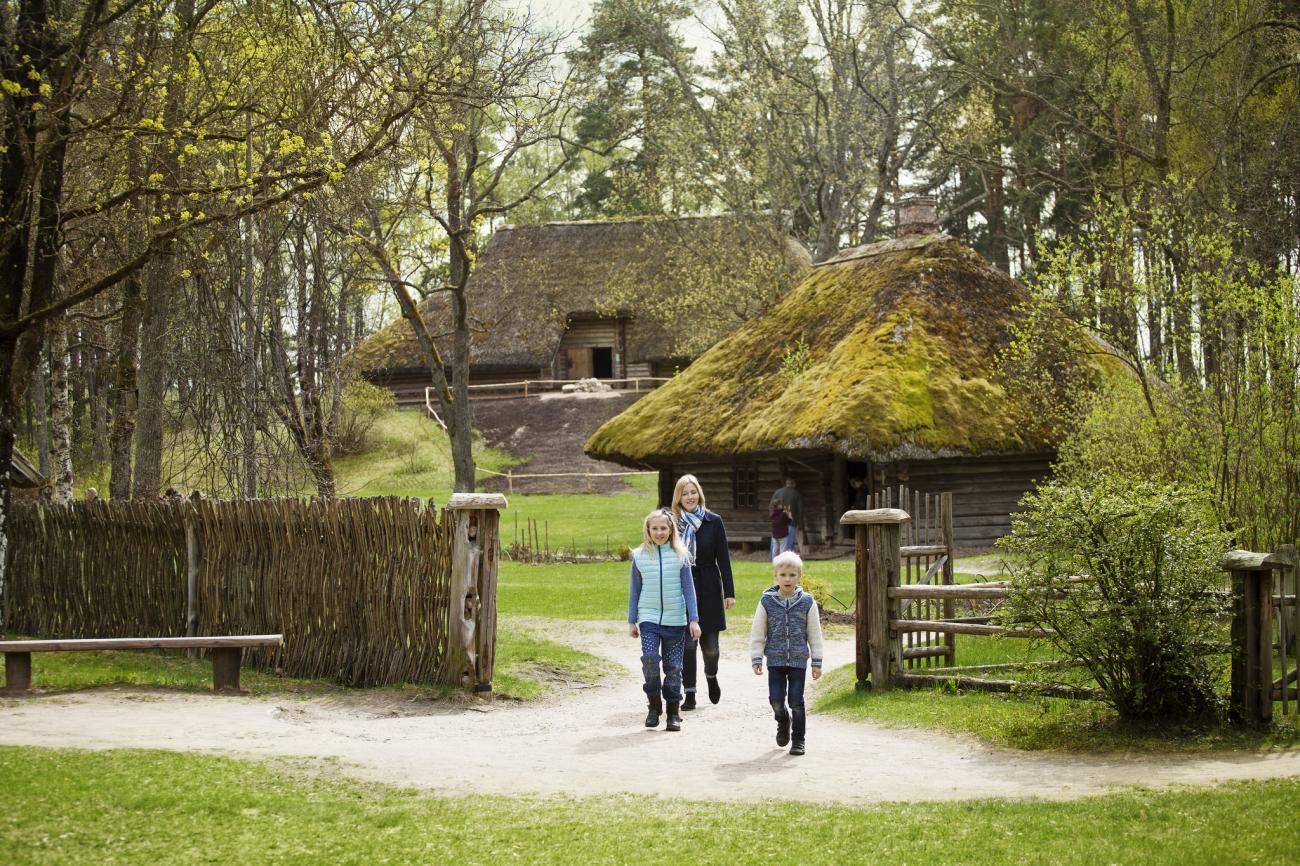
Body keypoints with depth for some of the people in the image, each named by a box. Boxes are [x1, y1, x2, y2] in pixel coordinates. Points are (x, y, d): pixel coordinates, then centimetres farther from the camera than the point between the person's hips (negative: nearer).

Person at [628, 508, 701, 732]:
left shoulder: (680, 555, 1)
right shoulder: (640, 556, 3)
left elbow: (688, 588, 3)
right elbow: (635, 590, 10)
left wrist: (693, 620, 0)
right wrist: (632, 620, 10)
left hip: (675, 620, 0)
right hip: (649, 617, 0)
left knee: (673, 666, 3)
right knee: (649, 657, -19)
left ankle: (674, 711, 14)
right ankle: (654, 704, -1)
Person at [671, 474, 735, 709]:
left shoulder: (713, 522, 0)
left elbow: (723, 559, 2)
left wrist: (729, 592, -1)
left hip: (708, 589, 0)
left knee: (710, 644, 5)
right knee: (687, 643, -2)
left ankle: (711, 676, 36)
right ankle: (689, 694, 5)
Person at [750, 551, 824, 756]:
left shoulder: (807, 602, -1)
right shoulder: (767, 601, -1)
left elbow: (814, 634, 4)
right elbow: (757, 633, 4)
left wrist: (817, 662, 3)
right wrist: (756, 659, 0)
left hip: (798, 660, -1)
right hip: (775, 660, 1)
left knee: (796, 701, -1)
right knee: (776, 699, -2)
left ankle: (798, 739, 12)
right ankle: (783, 721, 30)